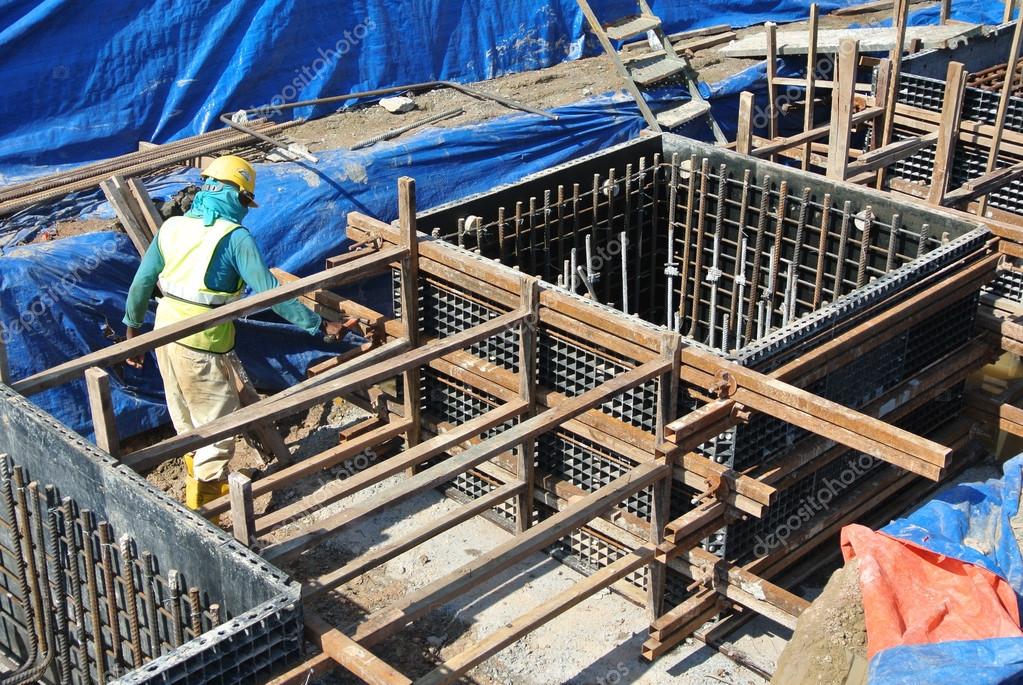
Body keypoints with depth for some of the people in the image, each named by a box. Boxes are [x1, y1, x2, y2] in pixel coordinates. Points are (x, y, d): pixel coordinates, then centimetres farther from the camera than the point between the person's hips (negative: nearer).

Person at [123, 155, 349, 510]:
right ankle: (206, 490, 20)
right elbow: (270, 292, -21)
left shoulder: (172, 226, 2)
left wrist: (133, 328, 20)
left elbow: (141, 283, 8)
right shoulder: (234, 237, -16)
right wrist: (319, 325, -17)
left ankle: (198, 469, 43)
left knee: (186, 417, 25)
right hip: (204, 344, -7)